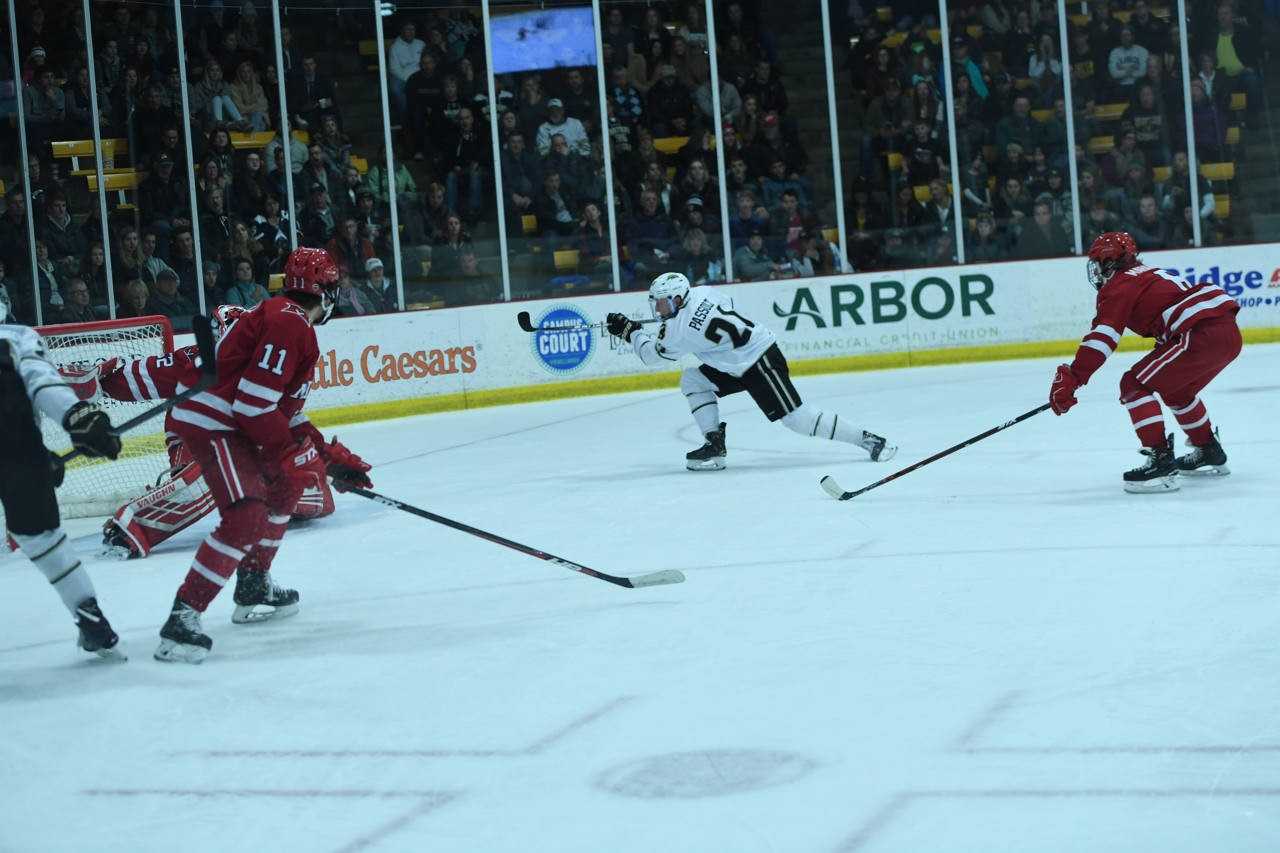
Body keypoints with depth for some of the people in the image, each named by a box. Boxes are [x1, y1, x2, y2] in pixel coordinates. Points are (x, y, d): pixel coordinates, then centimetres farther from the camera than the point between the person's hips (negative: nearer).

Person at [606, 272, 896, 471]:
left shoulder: (681, 329, -19)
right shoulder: (702, 292, 0)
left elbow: (652, 353, -4)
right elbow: (727, 302, 21)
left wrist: (629, 331, 9)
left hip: (761, 364, -10)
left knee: (794, 417, -11)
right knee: (692, 381, 5)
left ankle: (869, 440, -6)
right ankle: (714, 447, 6)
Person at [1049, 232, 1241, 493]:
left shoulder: (1119, 285, 1)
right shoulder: (1150, 274, 29)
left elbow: (1102, 336, -12)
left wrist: (1070, 379, -16)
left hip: (1202, 333, -10)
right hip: (1230, 332, 10)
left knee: (1135, 385, -5)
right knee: (1177, 390, 30)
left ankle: (1161, 462, -13)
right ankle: (1210, 453, 41)